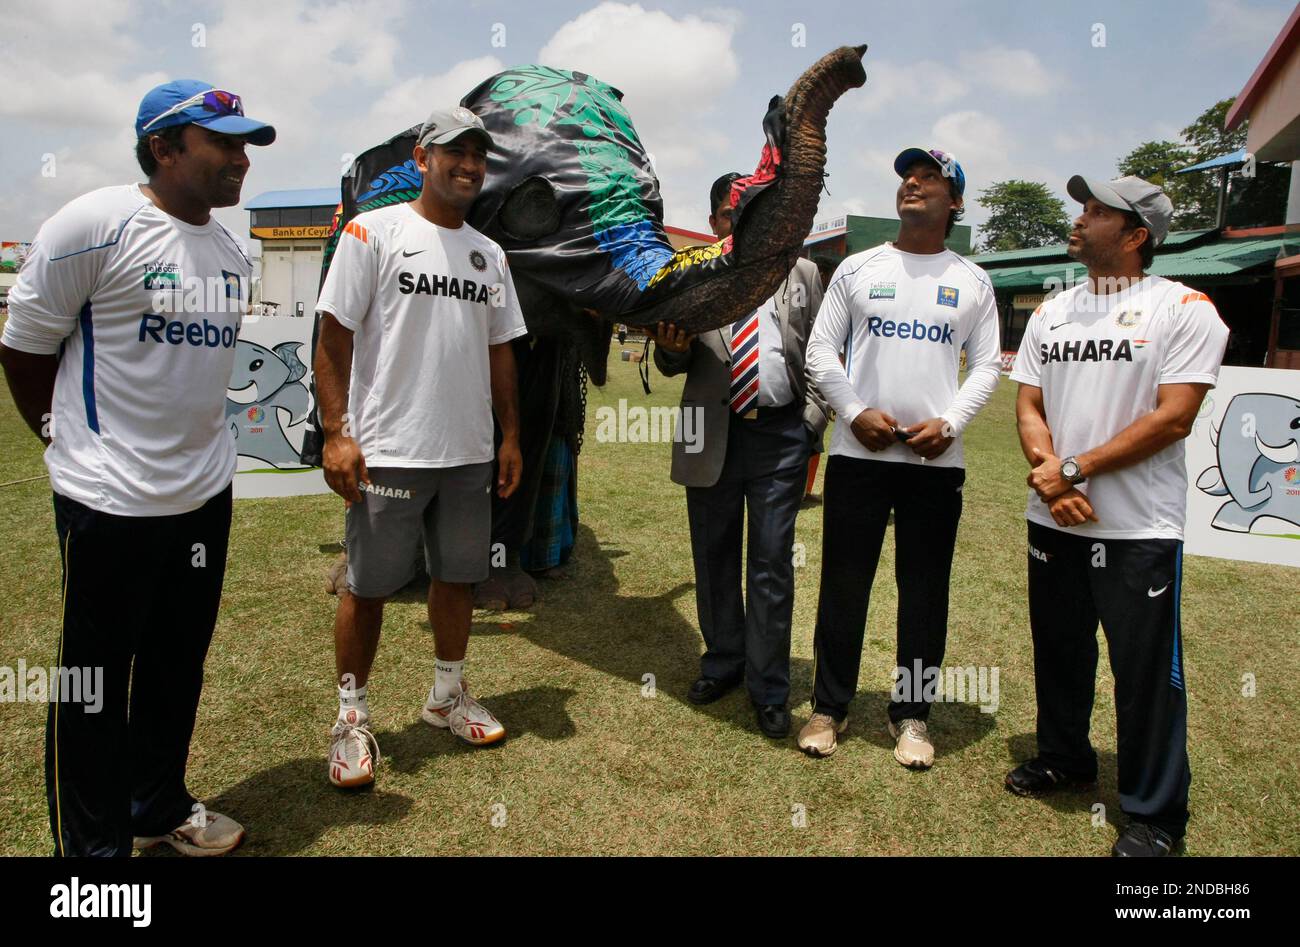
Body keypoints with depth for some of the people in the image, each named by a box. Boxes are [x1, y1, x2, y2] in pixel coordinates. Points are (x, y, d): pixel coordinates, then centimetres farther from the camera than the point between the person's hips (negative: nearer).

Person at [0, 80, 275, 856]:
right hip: (109, 500, -6)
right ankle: (94, 842, 25)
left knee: (179, 666, 18)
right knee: (95, 679, 7)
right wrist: (70, 436, 4)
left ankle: (161, 808, 37)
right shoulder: (96, 224, -13)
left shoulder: (235, 251, 7)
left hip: (206, 492, 7)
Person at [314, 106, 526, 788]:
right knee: (368, 586, 2)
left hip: (468, 452, 6)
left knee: (459, 575, 14)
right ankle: (351, 716, 19)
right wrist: (336, 432, -15)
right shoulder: (373, 231, -3)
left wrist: (509, 436, 14)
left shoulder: (489, 254, 15)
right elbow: (334, 334, -7)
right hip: (387, 450, -5)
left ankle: (448, 694, 32)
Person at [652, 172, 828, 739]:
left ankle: (768, 689, 13)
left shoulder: (802, 274, 9)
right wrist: (670, 347, -17)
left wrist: (813, 421, -1)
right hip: (713, 435, 1)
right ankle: (723, 663, 30)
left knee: (772, 563, 1)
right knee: (714, 555, 11)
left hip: (780, 435, -1)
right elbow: (674, 366, 6)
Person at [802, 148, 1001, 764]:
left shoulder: (972, 282, 10)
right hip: (857, 453, 0)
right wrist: (856, 412, -10)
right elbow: (821, 351, 4)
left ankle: (911, 715, 21)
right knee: (843, 585, 4)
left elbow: (986, 365, 7)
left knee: (925, 592, 7)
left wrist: (949, 423, -10)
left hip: (937, 459, 1)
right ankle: (830, 707, 18)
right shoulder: (858, 268, 8)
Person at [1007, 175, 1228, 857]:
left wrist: (1075, 469, -17)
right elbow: (1028, 407, 7)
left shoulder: (1183, 309, -7)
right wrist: (1050, 476, -10)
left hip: (1140, 528, -5)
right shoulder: (1050, 313, 11)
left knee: (1147, 671, 3)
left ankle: (1154, 815, 19)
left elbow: (1173, 418, -15)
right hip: (1053, 521, 6)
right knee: (1058, 651, 18)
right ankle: (1063, 757, 39)